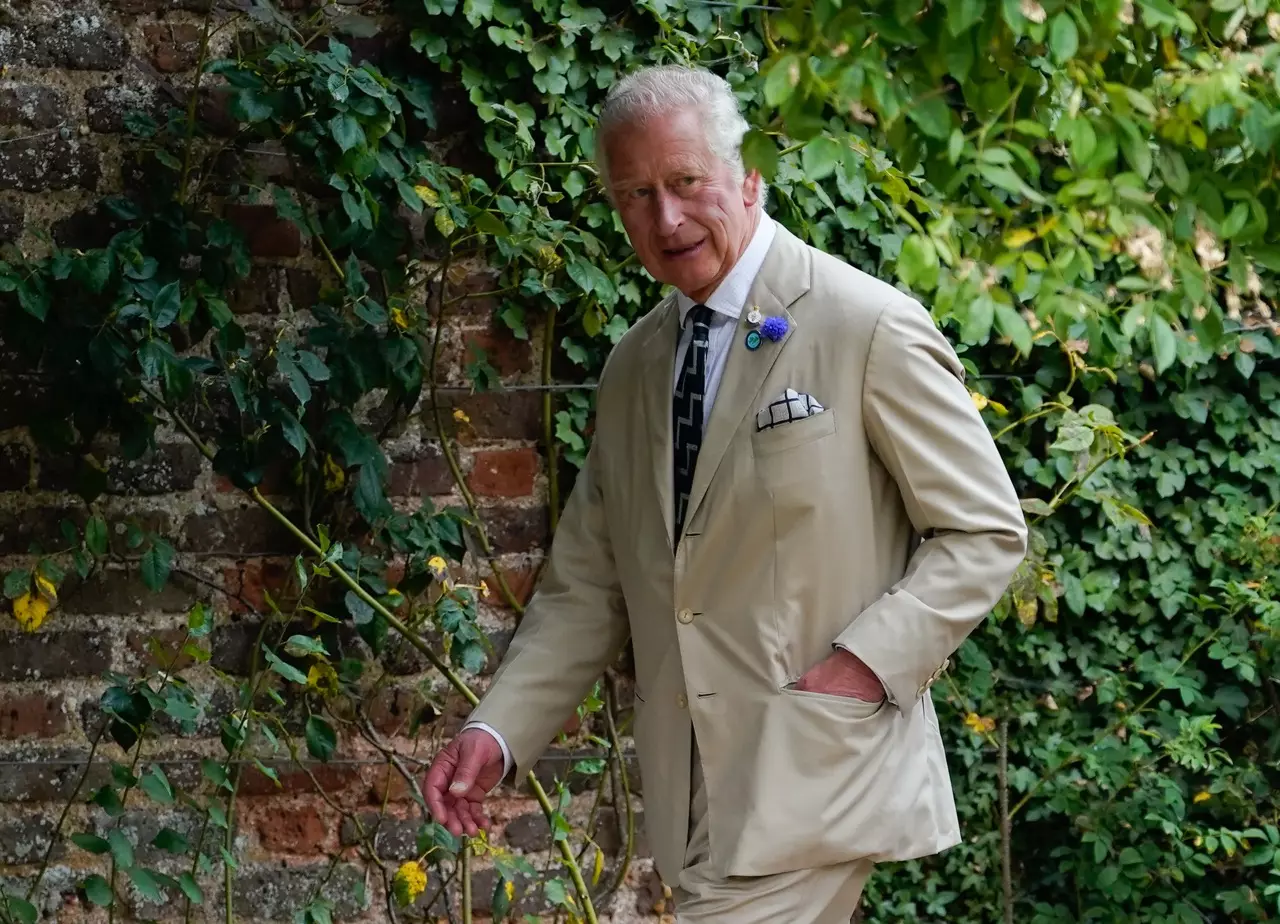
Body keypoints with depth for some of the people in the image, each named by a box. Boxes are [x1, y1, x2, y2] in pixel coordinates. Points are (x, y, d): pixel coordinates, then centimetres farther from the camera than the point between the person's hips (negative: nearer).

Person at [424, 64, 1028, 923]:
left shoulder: (870, 329, -8)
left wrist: (868, 664, -16)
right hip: (698, 784, 6)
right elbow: (588, 584, 14)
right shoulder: (633, 366, 12)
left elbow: (987, 531, -5)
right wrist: (498, 730, 2)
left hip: (813, 778, -6)